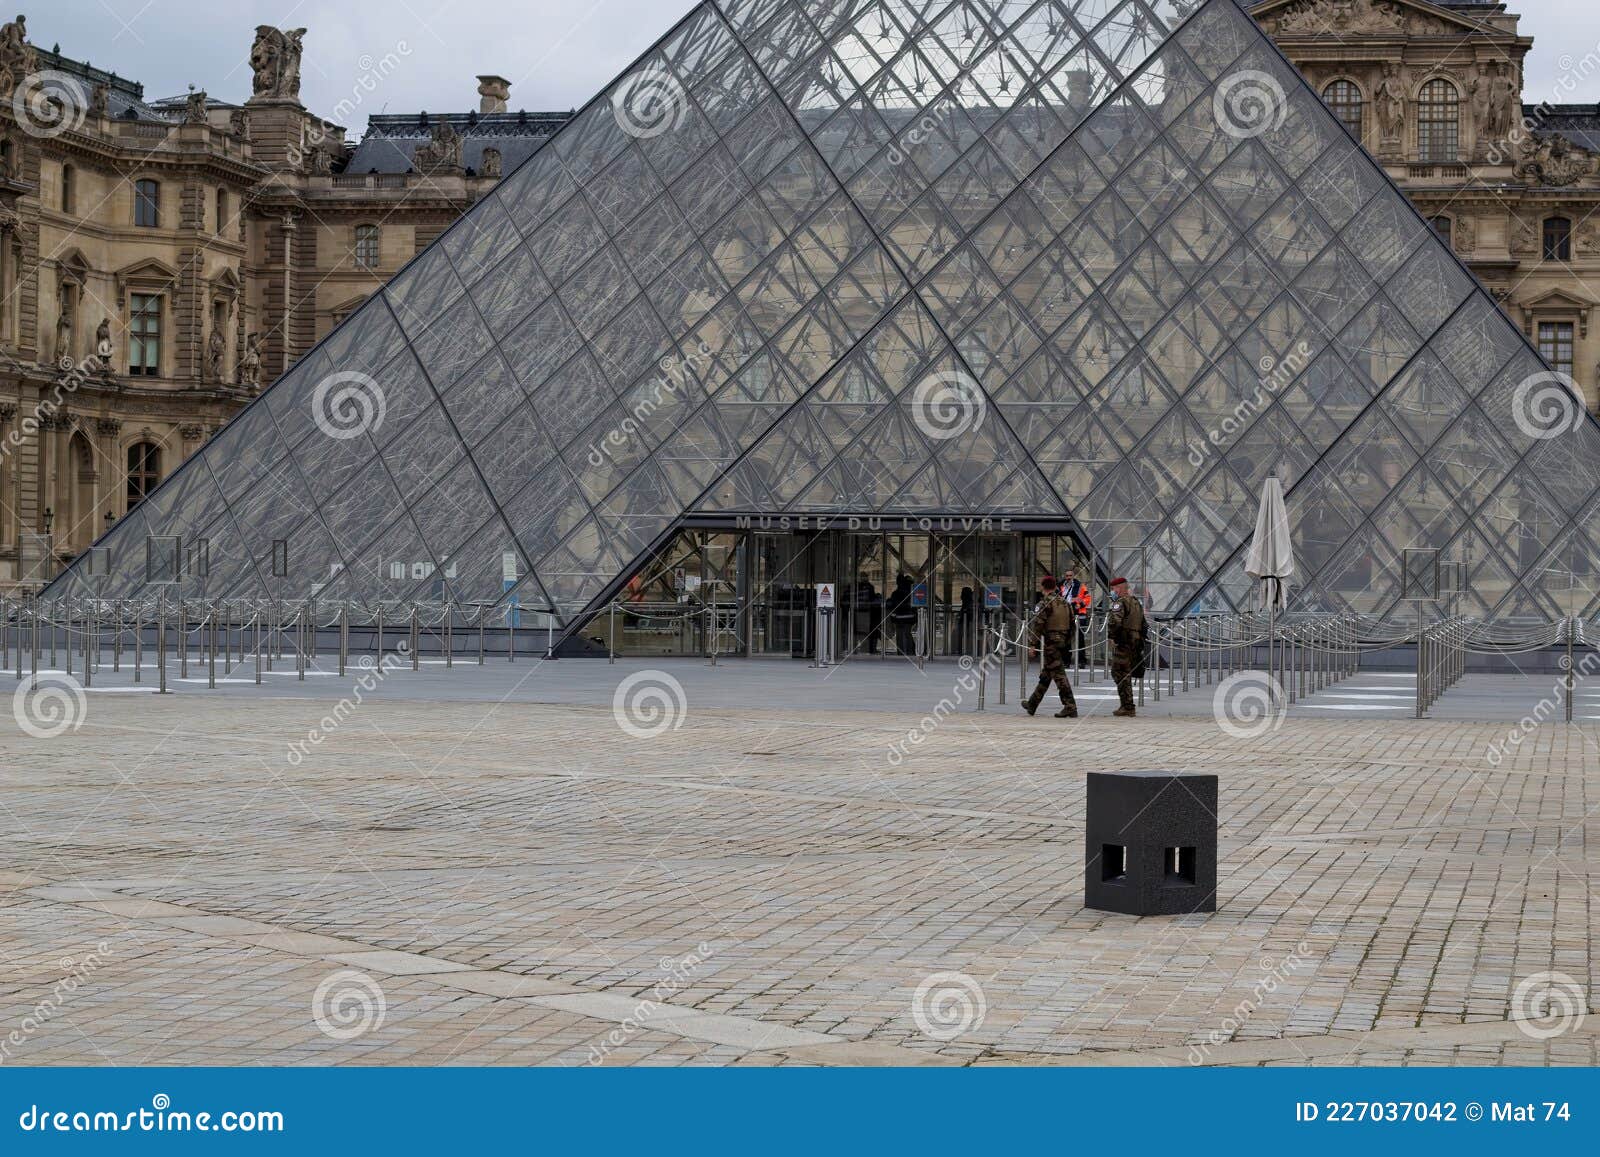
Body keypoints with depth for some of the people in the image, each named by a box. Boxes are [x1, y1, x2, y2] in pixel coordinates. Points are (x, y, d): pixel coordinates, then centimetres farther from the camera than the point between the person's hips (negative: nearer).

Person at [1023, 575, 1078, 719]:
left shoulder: (1046, 602, -11)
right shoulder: (1064, 603, 13)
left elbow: (1038, 624, -16)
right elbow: (1071, 624, 17)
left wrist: (1032, 644, -14)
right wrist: (1066, 640, 23)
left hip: (1050, 643, -8)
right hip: (1062, 643, 8)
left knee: (1059, 675, -9)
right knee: (1045, 676, 16)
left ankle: (1070, 707, -14)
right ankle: (1032, 705, 27)